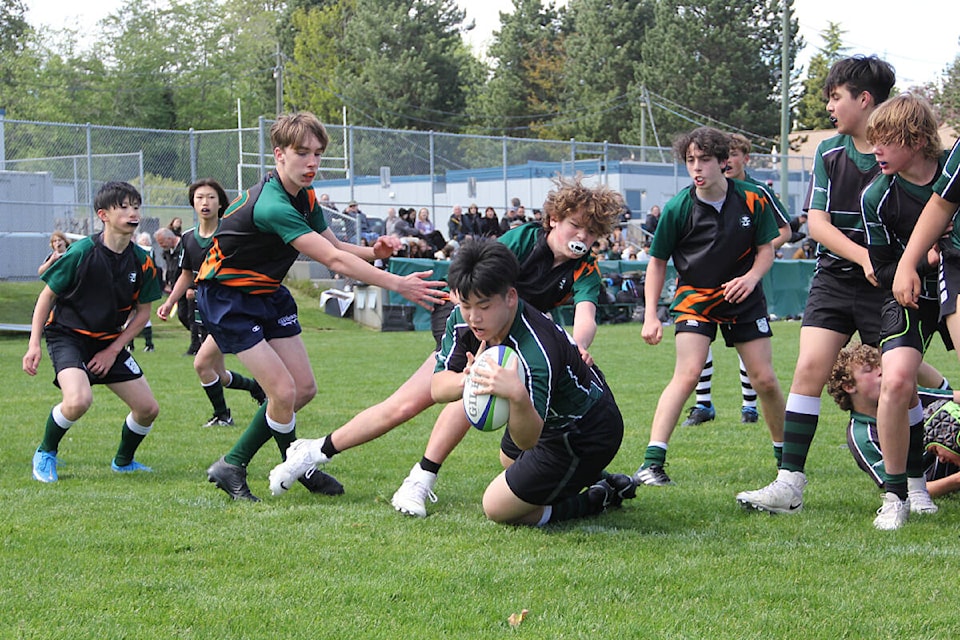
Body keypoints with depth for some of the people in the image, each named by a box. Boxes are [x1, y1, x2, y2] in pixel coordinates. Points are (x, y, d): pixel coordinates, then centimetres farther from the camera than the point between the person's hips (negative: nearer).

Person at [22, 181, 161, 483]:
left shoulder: (142, 262, -6)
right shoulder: (82, 252, -17)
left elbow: (142, 312, 5)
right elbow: (47, 296, -7)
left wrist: (113, 351, -4)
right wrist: (34, 344, -12)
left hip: (110, 342, 5)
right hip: (67, 336, -5)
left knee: (148, 409, 0)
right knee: (78, 400, -31)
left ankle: (123, 461, 30)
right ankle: (45, 453, -2)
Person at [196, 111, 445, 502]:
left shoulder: (305, 196, 0)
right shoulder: (272, 206, -31)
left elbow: (336, 247, 7)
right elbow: (332, 260, -35)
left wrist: (374, 251, -15)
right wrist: (398, 285, -38)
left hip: (267, 293, 10)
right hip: (227, 298, -9)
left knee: (304, 389, 6)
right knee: (284, 392, -16)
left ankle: (232, 465, 18)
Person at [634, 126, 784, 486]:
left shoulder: (753, 199, -7)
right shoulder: (678, 209, -11)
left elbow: (766, 249, 3)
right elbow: (657, 262, -1)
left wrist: (752, 276, -19)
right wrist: (650, 315, -7)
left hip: (744, 298, 2)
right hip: (695, 297, -2)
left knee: (764, 379, 1)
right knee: (687, 374, -20)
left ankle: (786, 454, 23)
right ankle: (651, 463, -24)